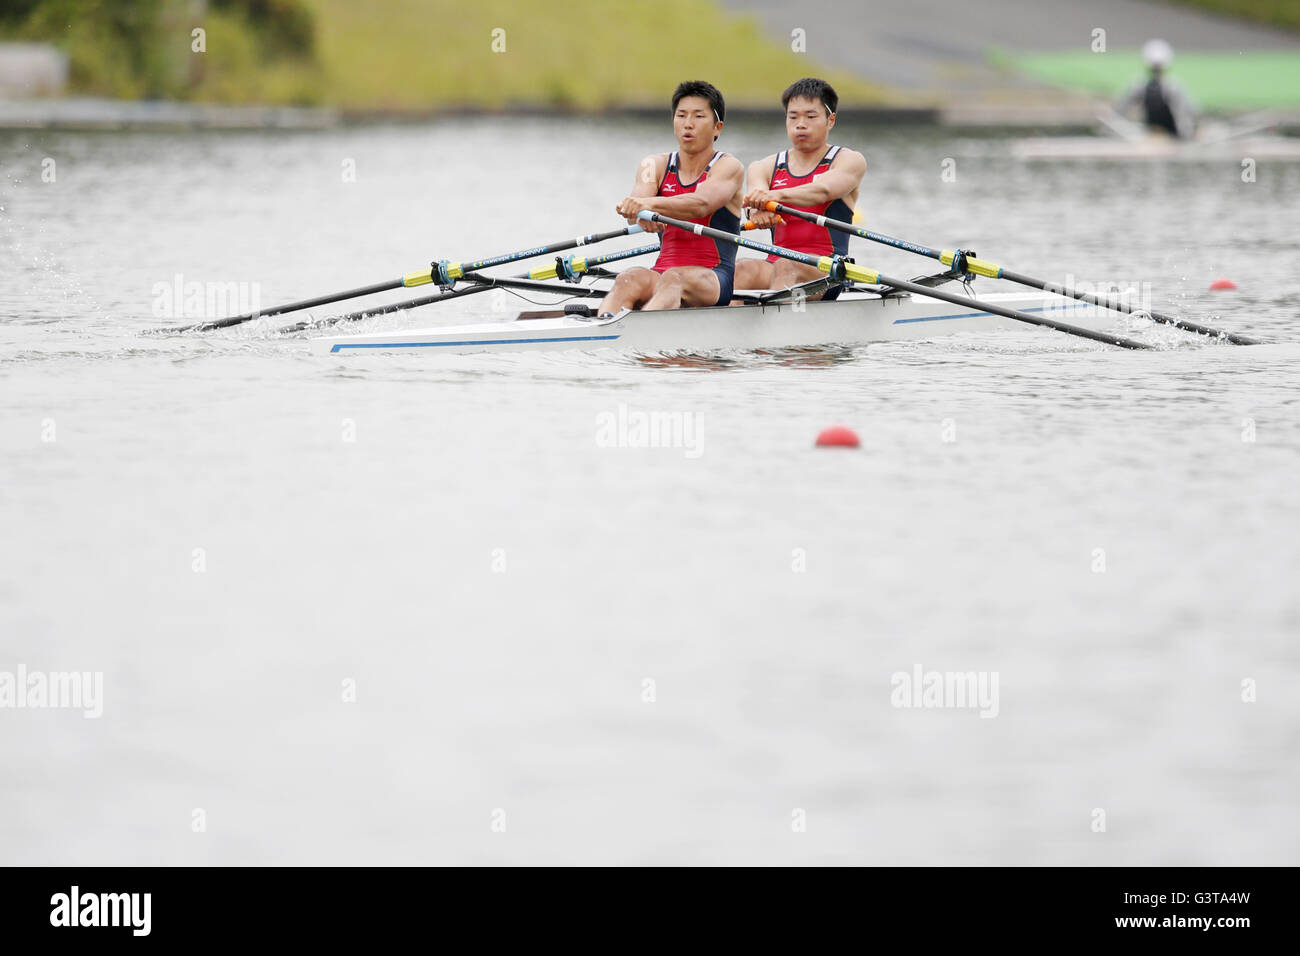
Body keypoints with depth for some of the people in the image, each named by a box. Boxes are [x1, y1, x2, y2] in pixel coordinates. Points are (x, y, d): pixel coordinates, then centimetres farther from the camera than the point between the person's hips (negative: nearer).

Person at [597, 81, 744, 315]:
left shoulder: (728, 167, 1)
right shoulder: (656, 165, 14)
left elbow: (701, 205, -20)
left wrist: (649, 204, -38)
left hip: (713, 279, -4)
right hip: (663, 269, 4)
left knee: (674, 278, -37)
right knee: (628, 279, -30)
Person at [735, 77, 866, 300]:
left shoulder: (850, 161, 5)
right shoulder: (766, 167, 17)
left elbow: (822, 190, -17)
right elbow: (756, 194, -6)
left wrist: (776, 195, -38)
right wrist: (758, 211, -34)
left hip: (827, 271, -3)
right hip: (776, 262, 3)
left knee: (786, 267, -36)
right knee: (743, 269, -29)